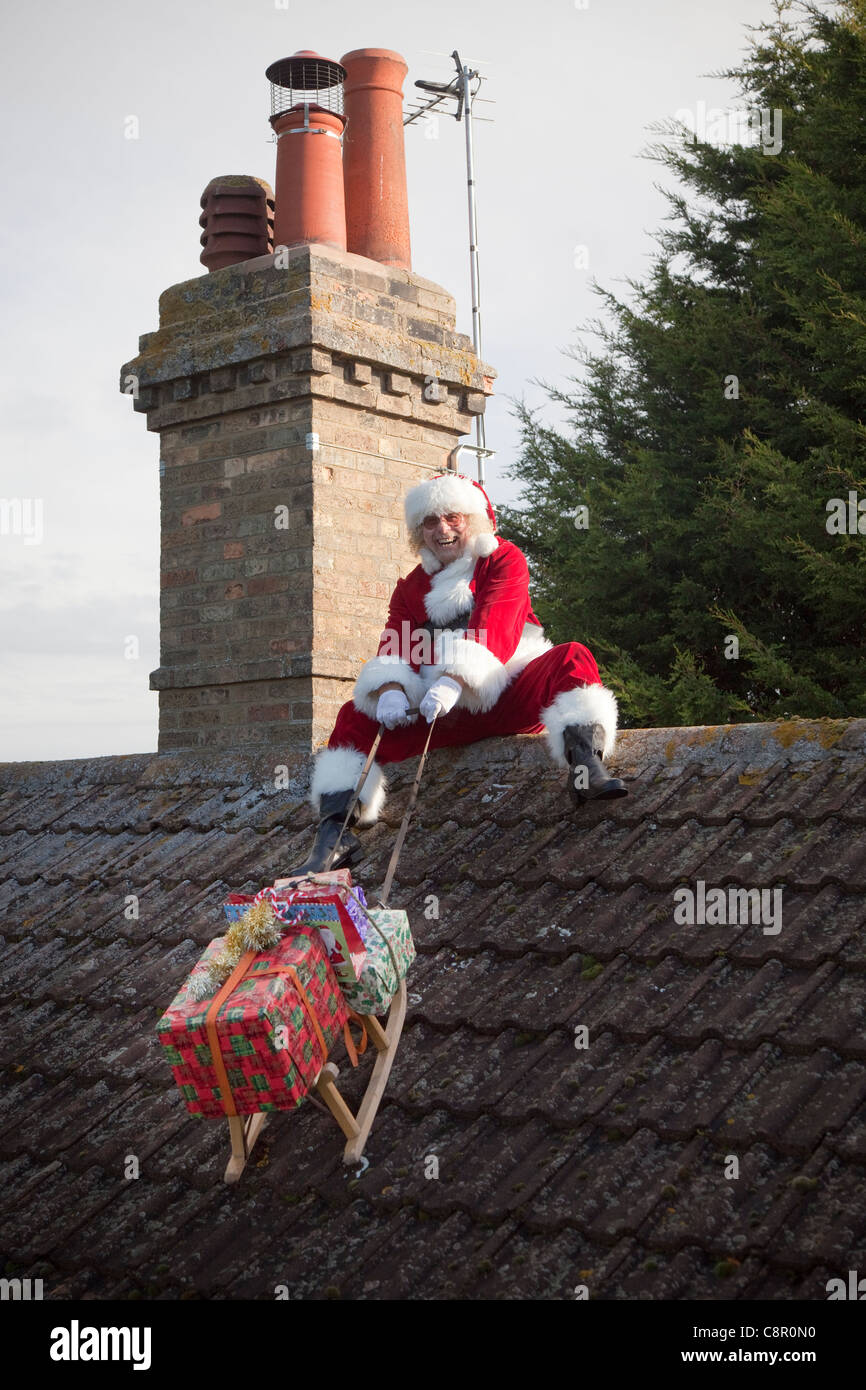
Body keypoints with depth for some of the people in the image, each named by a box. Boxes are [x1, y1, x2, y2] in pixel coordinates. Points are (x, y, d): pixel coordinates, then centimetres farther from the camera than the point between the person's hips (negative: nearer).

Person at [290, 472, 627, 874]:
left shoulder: (504, 560, 3)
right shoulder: (411, 587, 17)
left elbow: (494, 629, -15)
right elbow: (395, 644, 0)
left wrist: (454, 680, -31)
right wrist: (391, 689, -24)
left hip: (506, 696, -4)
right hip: (446, 713, 4)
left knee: (572, 659, -30)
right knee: (356, 716, -10)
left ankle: (585, 764, -53)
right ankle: (336, 832, -19)